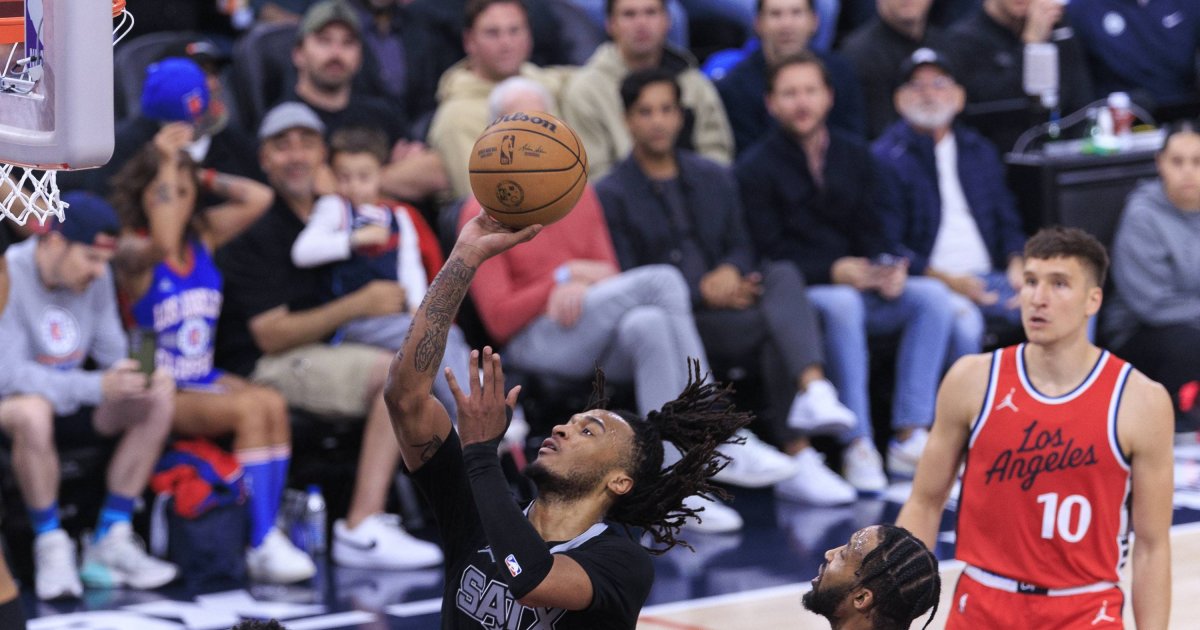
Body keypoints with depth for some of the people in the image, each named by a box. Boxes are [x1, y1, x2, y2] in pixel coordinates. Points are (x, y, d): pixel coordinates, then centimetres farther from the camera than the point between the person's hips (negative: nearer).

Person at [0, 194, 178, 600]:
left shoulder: (95, 276, -2)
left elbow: (112, 349, 3)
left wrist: (143, 374, -21)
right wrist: (98, 387, -35)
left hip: (69, 396, 7)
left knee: (158, 402, -13)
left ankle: (111, 540, -10)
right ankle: (51, 548, -23)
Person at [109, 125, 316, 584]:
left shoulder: (203, 235, 9)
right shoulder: (131, 248, -10)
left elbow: (259, 198, 2)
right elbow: (163, 245, -34)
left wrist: (201, 176, 4)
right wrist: (167, 164, -27)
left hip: (203, 377, 6)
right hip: (159, 391, -6)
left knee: (273, 404, -24)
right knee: (250, 409, -29)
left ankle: (267, 536, -24)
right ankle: (263, 545, -29)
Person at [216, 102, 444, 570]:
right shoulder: (257, 228, -9)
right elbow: (270, 334, -16)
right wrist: (359, 305, -19)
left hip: (324, 352, 9)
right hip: (264, 368, -9)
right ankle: (360, 529, -34)